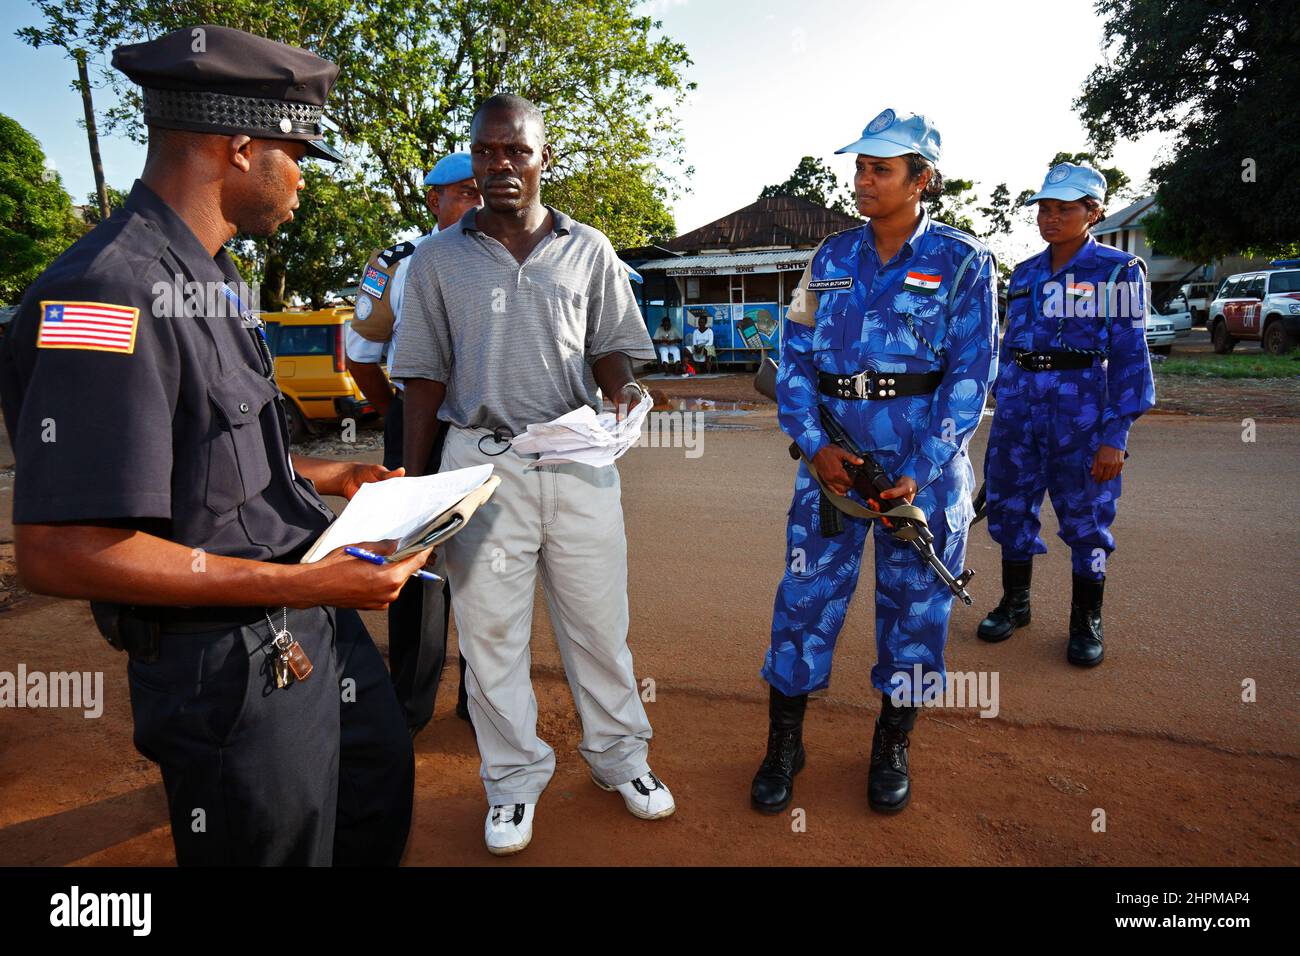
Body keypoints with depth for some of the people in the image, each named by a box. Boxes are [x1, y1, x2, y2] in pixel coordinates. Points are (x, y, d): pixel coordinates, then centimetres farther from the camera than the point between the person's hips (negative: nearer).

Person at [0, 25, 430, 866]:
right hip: (233, 666, -9)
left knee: (379, 797, 27)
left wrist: (333, 476, 11)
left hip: (321, 625, 9)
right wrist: (305, 583, -28)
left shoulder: (212, 279, 7)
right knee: (278, 845, 16)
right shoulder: (110, 295, -25)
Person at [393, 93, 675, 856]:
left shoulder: (589, 250, 7)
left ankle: (619, 755, 30)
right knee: (490, 631, 7)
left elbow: (612, 349, 11)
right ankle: (515, 779, 26)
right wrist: (414, 485, 4)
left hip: (578, 459, 0)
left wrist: (623, 389, -12)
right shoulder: (438, 260, 7)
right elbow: (426, 378, 7)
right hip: (480, 461, 0)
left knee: (600, 620, 9)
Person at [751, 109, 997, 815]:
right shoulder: (832, 258, 9)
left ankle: (892, 746, 29)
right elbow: (795, 356, 6)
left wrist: (921, 471, -15)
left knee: (914, 600, 8)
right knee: (806, 593, 2)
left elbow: (968, 376, -6)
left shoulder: (961, 261, 0)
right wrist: (814, 443, -9)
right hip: (832, 455, 2)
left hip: (924, 463, -2)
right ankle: (784, 742, 19)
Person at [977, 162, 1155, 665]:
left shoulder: (1117, 271, -2)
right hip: (1019, 407, 5)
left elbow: (1129, 358, -5)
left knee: (1085, 517, 4)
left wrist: (1115, 435, -12)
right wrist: (1003, 412, 13)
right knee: (1010, 506, 9)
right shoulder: (1024, 274, 12)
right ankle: (1015, 603, 28)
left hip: (1081, 408, -4)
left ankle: (1086, 623, 21)